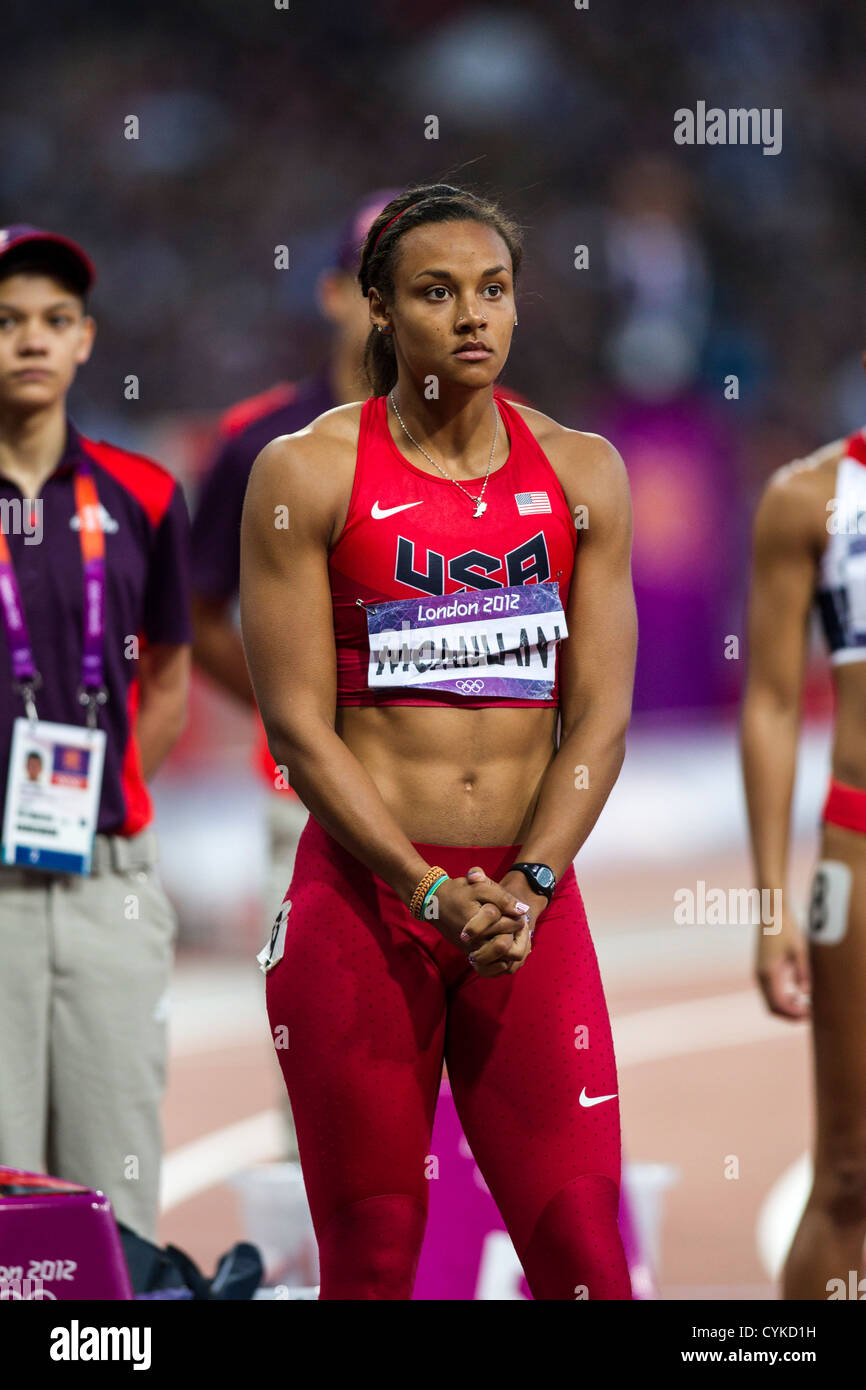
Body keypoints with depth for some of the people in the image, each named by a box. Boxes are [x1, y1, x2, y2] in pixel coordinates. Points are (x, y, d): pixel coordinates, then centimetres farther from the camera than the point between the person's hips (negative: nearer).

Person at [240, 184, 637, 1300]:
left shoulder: (581, 473, 9)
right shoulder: (308, 473, 0)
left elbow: (600, 715, 4)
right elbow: (298, 724, -5)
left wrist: (524, 888, -11)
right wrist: (434, 893, -14)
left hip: (531, 903, 2)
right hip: (361, 895, -2)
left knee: (586, 1259, -5)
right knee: (369, 1261, 1)